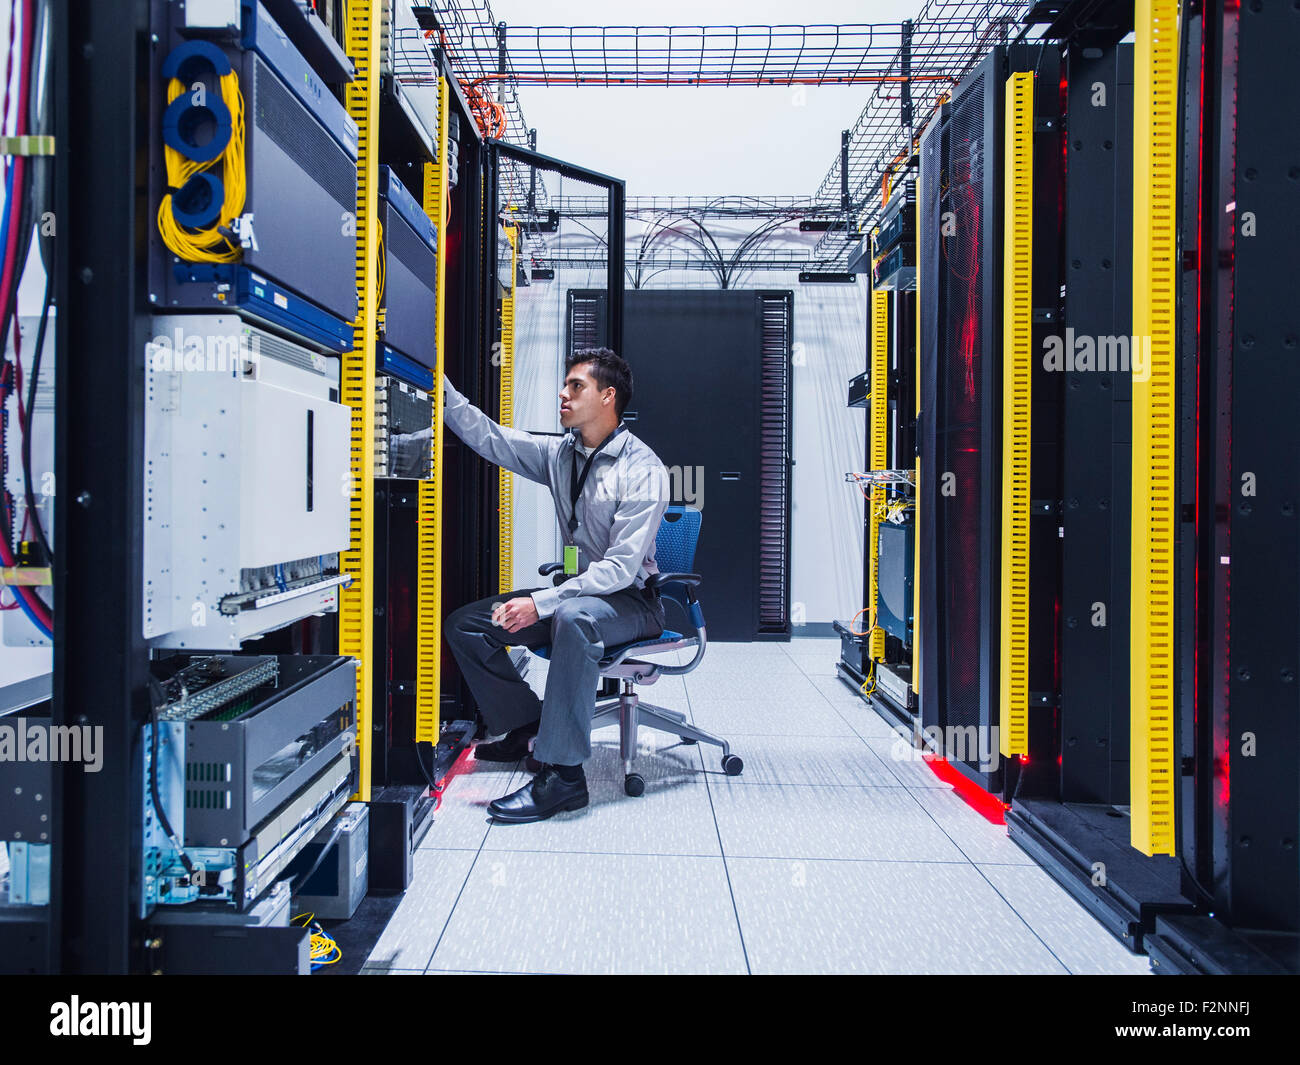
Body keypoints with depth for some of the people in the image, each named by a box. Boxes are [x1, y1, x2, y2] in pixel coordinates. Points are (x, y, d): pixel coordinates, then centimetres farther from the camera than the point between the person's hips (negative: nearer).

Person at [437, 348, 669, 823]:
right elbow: (486, 436, 9)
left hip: (631, 600, -7)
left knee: (574, 616, -41)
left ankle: (561, 774, -35)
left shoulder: (643, 470, -17)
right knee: (465, 624, -2)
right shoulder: (560, 454, 4)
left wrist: (540, 603, -29)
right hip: (576, 591, 7)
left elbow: (621, 566, -23)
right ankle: (528, 724, 10)